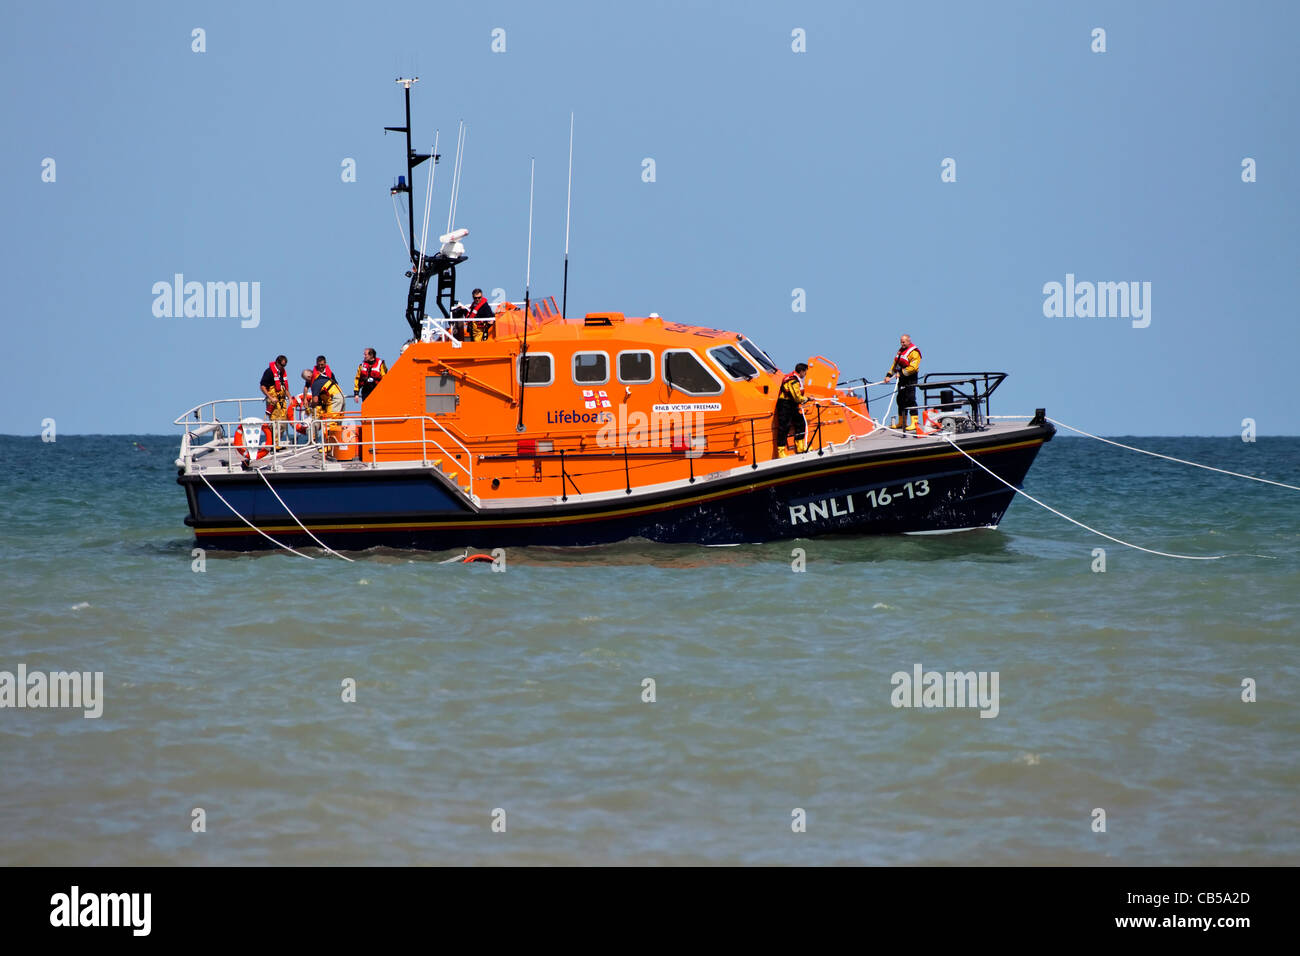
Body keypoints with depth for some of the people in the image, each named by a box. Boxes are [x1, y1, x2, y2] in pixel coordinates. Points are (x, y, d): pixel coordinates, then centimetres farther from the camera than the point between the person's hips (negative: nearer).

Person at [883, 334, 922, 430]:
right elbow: (895, 364, 18)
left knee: (910, 400, -13)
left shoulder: (914, 353, -10)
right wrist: (889, 375, 6)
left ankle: (914, 423, -13)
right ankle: (902, 422, 22)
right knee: (901, 400, 13)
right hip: (901, 379, 9)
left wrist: (901, 373, -21)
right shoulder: (901, 351, 18)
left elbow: (913, 367, -19)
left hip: (910, 379, -9)